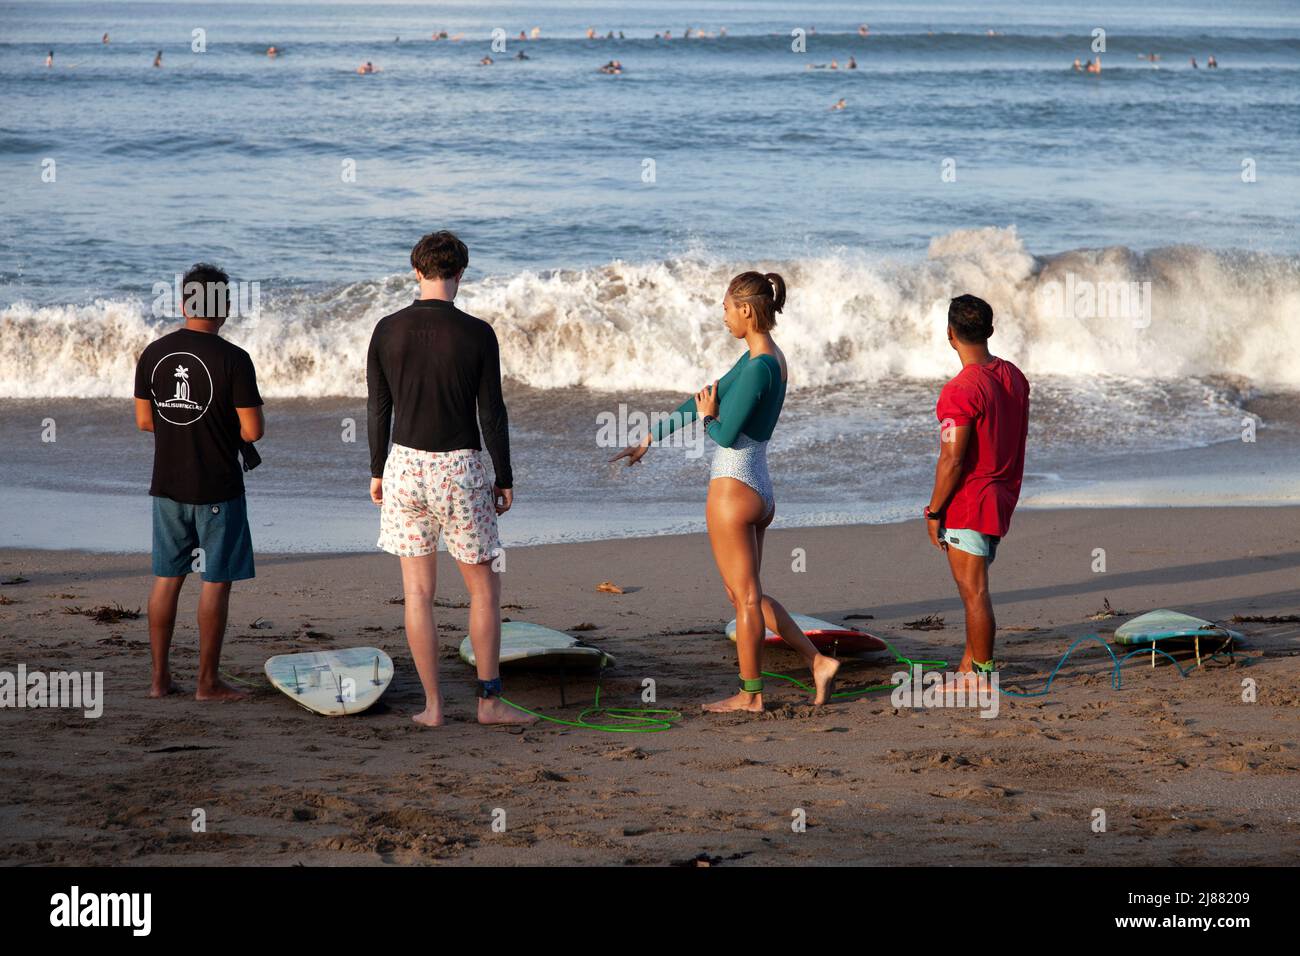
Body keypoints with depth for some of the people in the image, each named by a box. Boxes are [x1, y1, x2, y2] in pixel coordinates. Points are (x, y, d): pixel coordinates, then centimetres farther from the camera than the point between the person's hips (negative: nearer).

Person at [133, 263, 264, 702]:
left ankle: (160, 677, 16)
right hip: (217, 488, -5)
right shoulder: (233, 359, -14)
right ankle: (208, 682, 7)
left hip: (168, 485, 5)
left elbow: (143, 420, 7)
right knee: (216, 582, 4)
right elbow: (253, 430, -14)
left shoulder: (153, 354, 0)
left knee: (166, 578, 13)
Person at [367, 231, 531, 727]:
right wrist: (504, 478, 3)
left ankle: (432, 704, 7)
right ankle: (489, 699, 11)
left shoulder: (388, 331, -1)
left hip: (405, 463, 2)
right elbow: (492, 412, -6)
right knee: (485, 588, 11)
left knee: (418, 592, 6)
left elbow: (378, 409, 4)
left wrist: (377, 471, 15)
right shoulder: (477, 334, -9)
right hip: (461, 468, -2)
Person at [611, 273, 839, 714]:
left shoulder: (758, 367, -18)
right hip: (760, 491, 10)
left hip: (734, 490, -10)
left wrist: (706, 416, 2)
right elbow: (706, 399, 20)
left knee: (745, 596, 2)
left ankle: (751, 694, 12)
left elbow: (726, 434, -20)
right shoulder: (768, 360, 13)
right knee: (745, 594, 18)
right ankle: (818, 660, 13)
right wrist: (650, 438, 25)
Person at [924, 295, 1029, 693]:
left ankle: (982, 676, 7)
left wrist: (934, 512, -12)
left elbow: (952, 460, -21)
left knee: (974, 592, 0)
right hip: (1002, 496, 9)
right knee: (974, 588, 19)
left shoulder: (961, 391, -22)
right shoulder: (1014, 377, 4)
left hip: (967, 502, -9)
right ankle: (968, 665, 27)